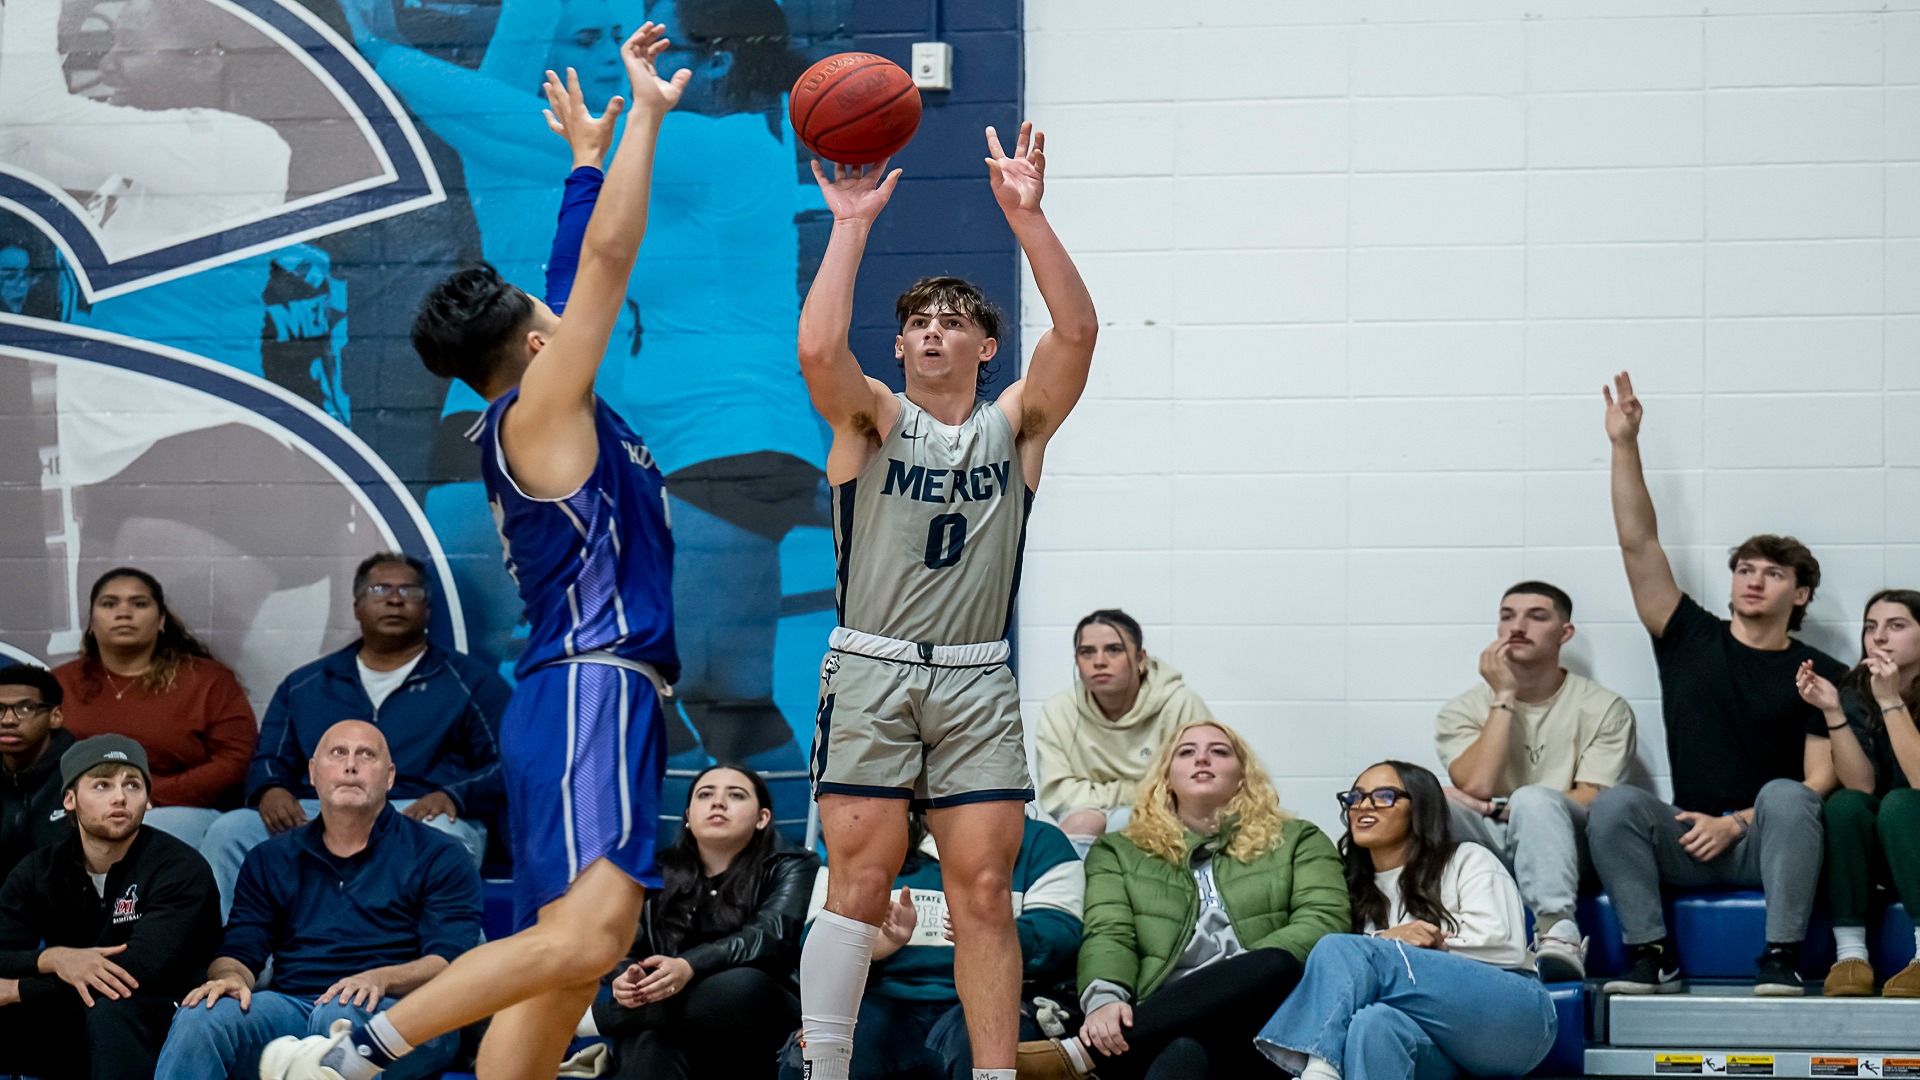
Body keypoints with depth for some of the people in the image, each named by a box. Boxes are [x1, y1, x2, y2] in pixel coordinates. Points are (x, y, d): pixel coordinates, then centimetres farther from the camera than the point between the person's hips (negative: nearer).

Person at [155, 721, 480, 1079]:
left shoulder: (438, 857, 10)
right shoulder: (271, 859, 22)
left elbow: (451, 962, -2)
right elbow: (238, 952, 17)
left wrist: (382, 979, -22)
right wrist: (229, 977, -9)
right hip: (292, 1006, 3)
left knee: (342, 1014, -39)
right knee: (200, 1017, -27)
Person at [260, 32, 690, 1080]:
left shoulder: (537, 425, 20)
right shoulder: (538, 410, -4)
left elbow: (588, 265, 33)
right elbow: (608, 256, -10)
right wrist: (645, 114, -5)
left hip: (588, 691, 10)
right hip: (592, 687, -10)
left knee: (557, 969, 5)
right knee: (591, 929, -25)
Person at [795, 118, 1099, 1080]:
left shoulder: (1015, 425, 10)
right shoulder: (873, 421, 6)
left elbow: (1077, 332, -6)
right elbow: (819, 350, -15)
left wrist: (1025, 216, -15)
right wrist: (851, 227, -16)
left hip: (977, 685, 2)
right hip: (871, 673, -2)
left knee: (983, 892, -1)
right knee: (861, 882, -7)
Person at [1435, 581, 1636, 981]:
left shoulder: (1604, 708, 6)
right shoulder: (1464, 710, 11)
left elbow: (1591, 799, -5)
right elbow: (1477, 785, -7)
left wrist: (1497, 809, -7)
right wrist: (1504, 698, -6)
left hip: (1559, 845, -2)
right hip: (1485, 846, 2)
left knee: (1534, 800, -37)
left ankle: (1557, 935, -52)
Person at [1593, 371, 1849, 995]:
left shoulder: (1821, 675, 7)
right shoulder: (1692, 639, 14)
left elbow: (1822, 780, -2)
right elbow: (1638, 543, 8)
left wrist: (1736, 824, -13)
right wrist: (1625, 446, 1)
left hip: (1767, 844, -2)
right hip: (1687, 847, 2)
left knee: (1785, 797, -35)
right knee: (1615, 803, -27)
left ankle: (1781, 959, -33)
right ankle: (1651, 955, -26)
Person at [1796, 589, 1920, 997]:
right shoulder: (1856, 695, -2)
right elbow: (1861, 785, -14)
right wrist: (1832, 712, -24)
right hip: (1881, 855, 4)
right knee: (1845, 804, -25)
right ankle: (1850, 954, -27)